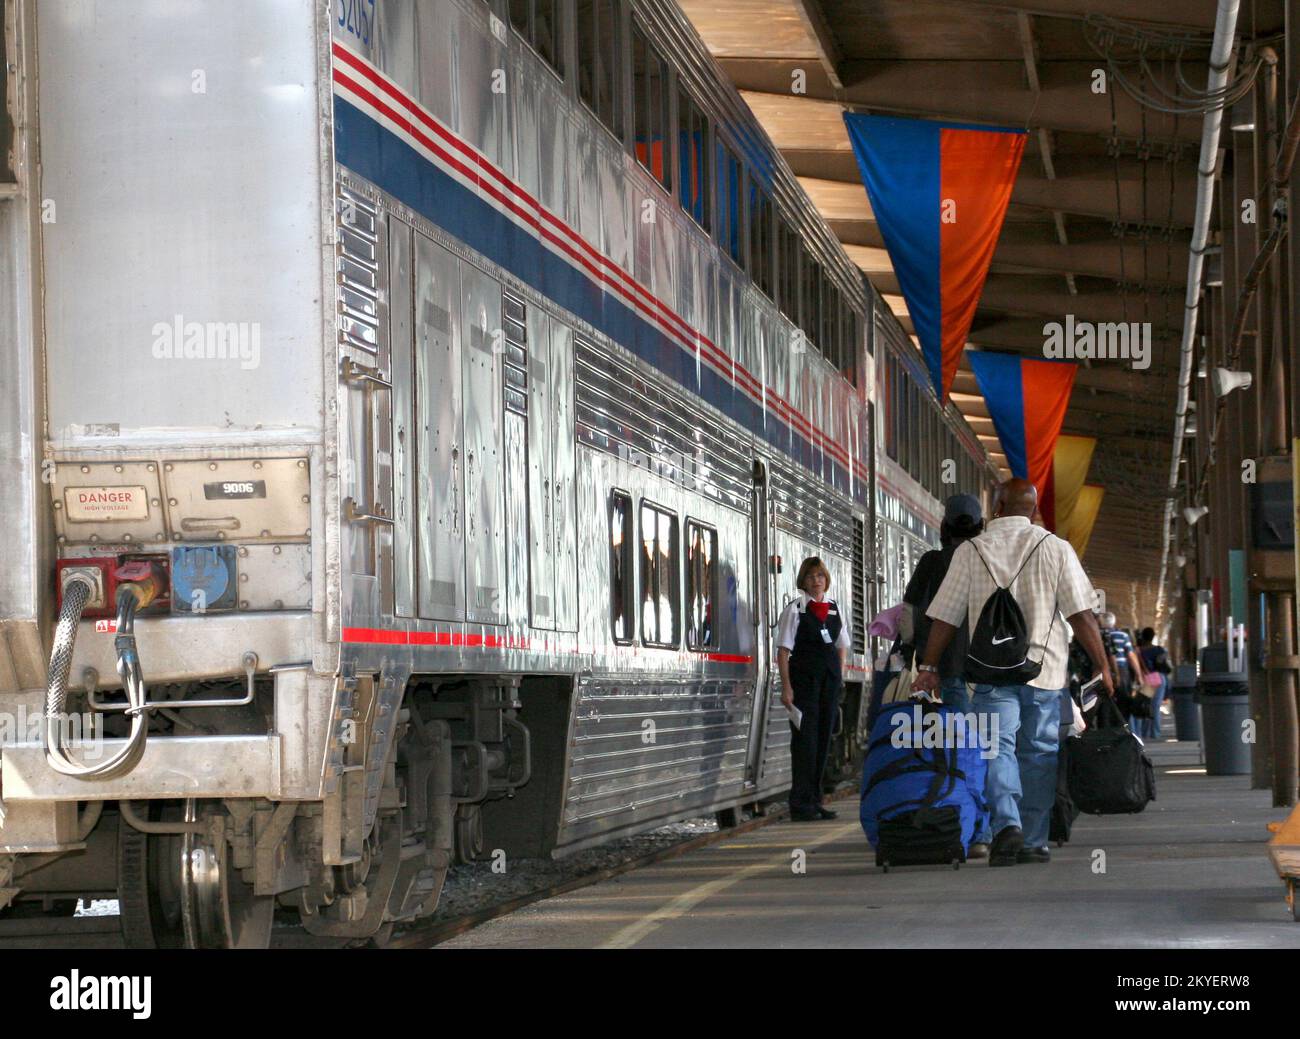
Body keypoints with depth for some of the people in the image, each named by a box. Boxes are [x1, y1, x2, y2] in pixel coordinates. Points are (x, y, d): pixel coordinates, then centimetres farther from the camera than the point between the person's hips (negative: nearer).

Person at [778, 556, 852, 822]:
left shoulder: (835, 609, 13)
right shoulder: (795, 610, -3)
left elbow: (842, 646, 21)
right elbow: (783, 650, -6)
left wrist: (840, 675, 9)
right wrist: (786, 687, -12)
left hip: (829, 680, 6)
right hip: (803, 679, -6)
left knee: (823, 739, 7)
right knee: (805, 739, -8)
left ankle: (814, 800, 14)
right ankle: (801, 804, -7)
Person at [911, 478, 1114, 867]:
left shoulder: (970, 551, 4)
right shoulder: (1055, 548, 3)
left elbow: (944, 618, 4)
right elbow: (1082, 615, -3)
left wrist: (928, 667, 12)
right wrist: (1102, 665, 3)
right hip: (1045, 669, 1)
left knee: (998, 748, -3)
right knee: (1039, 752, 9)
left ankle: (1008, 824, -25)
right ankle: (1034, 842, 11)